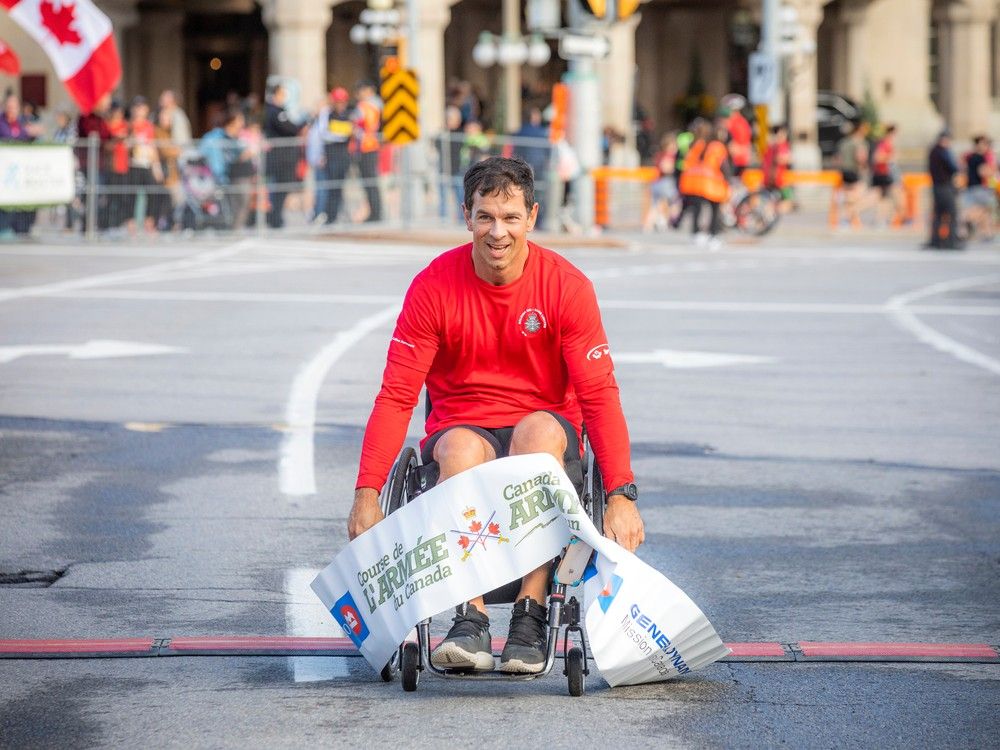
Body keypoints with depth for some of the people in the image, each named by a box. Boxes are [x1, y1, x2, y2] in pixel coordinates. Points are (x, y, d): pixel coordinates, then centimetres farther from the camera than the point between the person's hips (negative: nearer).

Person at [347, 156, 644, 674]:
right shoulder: (434, 286, -7)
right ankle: (470, 623, -42)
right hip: (461, 429, 0)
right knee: (460, 448, -35)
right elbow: (396, 395, -8)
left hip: (545, 431, 0)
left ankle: (531, 615, -37)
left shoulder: (566, 286, -8)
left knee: (538, 429, -35)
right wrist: (367, 494, -17)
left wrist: (621, 495, -22)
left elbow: (599, 394, -11)